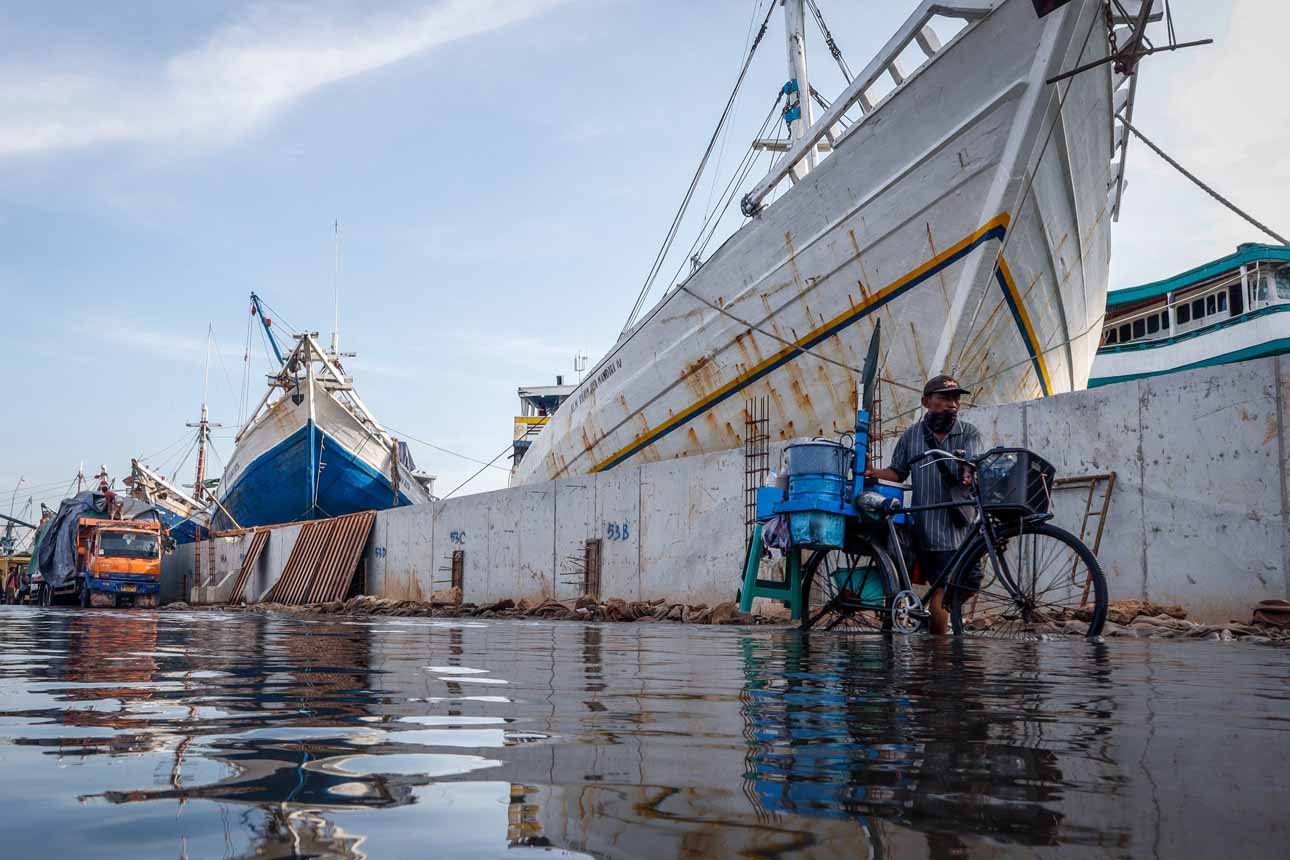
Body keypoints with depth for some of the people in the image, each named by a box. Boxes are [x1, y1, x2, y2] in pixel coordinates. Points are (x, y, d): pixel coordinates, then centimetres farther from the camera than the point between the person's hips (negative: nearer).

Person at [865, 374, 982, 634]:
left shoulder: (969, 433, 6)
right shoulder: (911, 435, 12)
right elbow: (898, 472, 17)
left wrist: (970, 475, -35)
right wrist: (871, 472, -3)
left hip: (957, 528, -1)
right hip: (924, 529, 2)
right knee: (941, 598, 4)